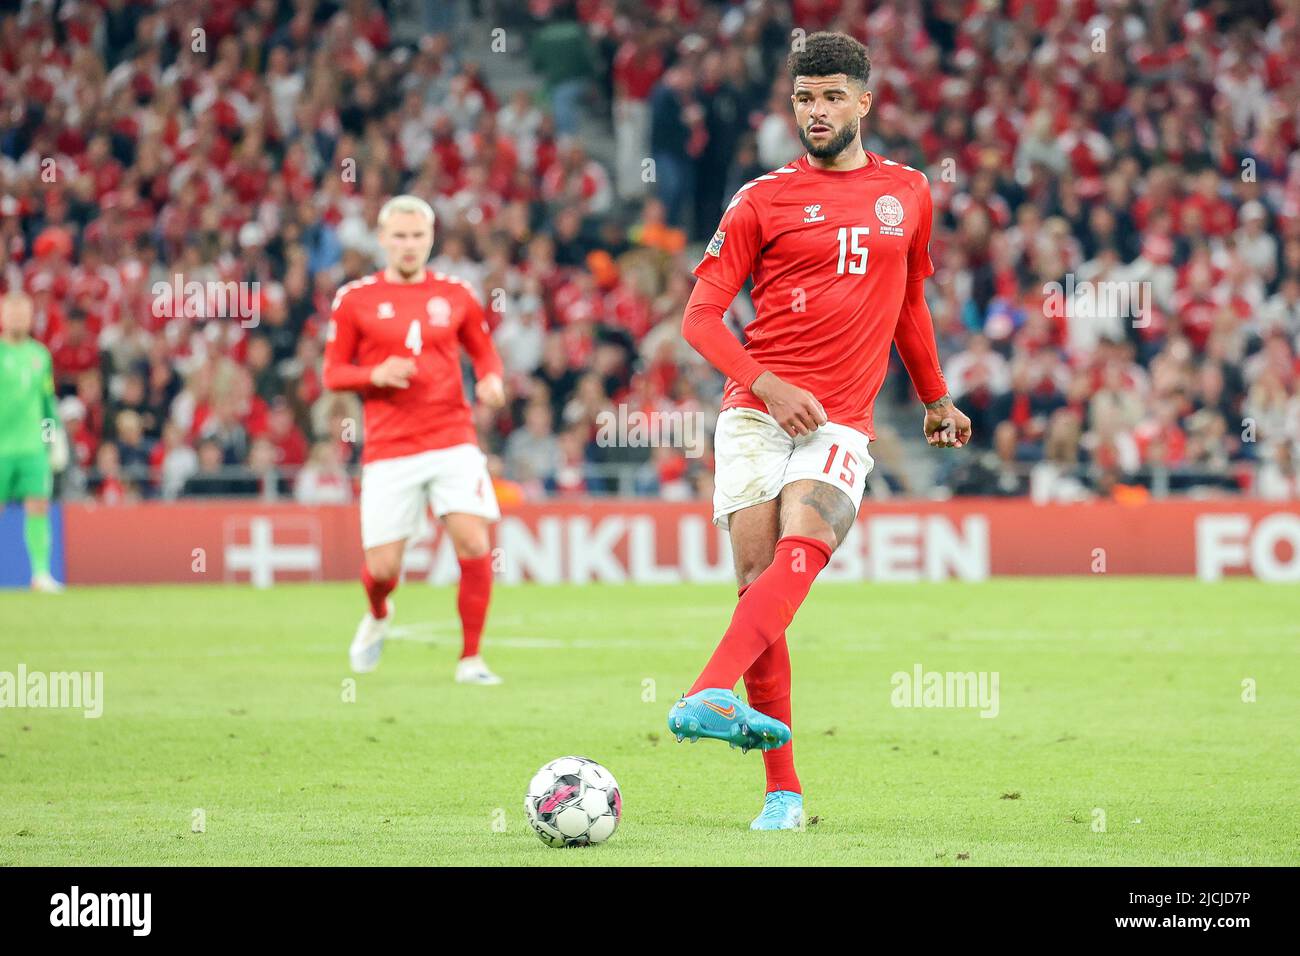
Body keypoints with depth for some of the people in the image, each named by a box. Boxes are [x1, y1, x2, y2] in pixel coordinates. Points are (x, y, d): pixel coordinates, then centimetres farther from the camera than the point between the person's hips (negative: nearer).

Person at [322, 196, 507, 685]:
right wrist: (375, 375, -15)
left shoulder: (455, 294, 7)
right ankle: (378, 616, 36)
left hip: (453, 442, 1)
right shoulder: (354, 299, 2)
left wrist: (491, 379, -4)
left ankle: (471, 658, -3)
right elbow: (332, 373, 5)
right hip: (389, 451, -1)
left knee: (473, 544, -15)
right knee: (382, 568, -2)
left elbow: (484, 351, 19)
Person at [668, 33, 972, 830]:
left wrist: (935, 400, 36)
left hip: (842, 423, 1)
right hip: (756, 413, 0)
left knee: (800, 549, -26)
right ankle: (784, 791, -3)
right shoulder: (764, 200, 6)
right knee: (759, 575, -8)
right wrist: (769, 385, -12)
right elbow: (701, 316, 3)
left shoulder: (907, 193, 14)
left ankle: (708, 698, -45)